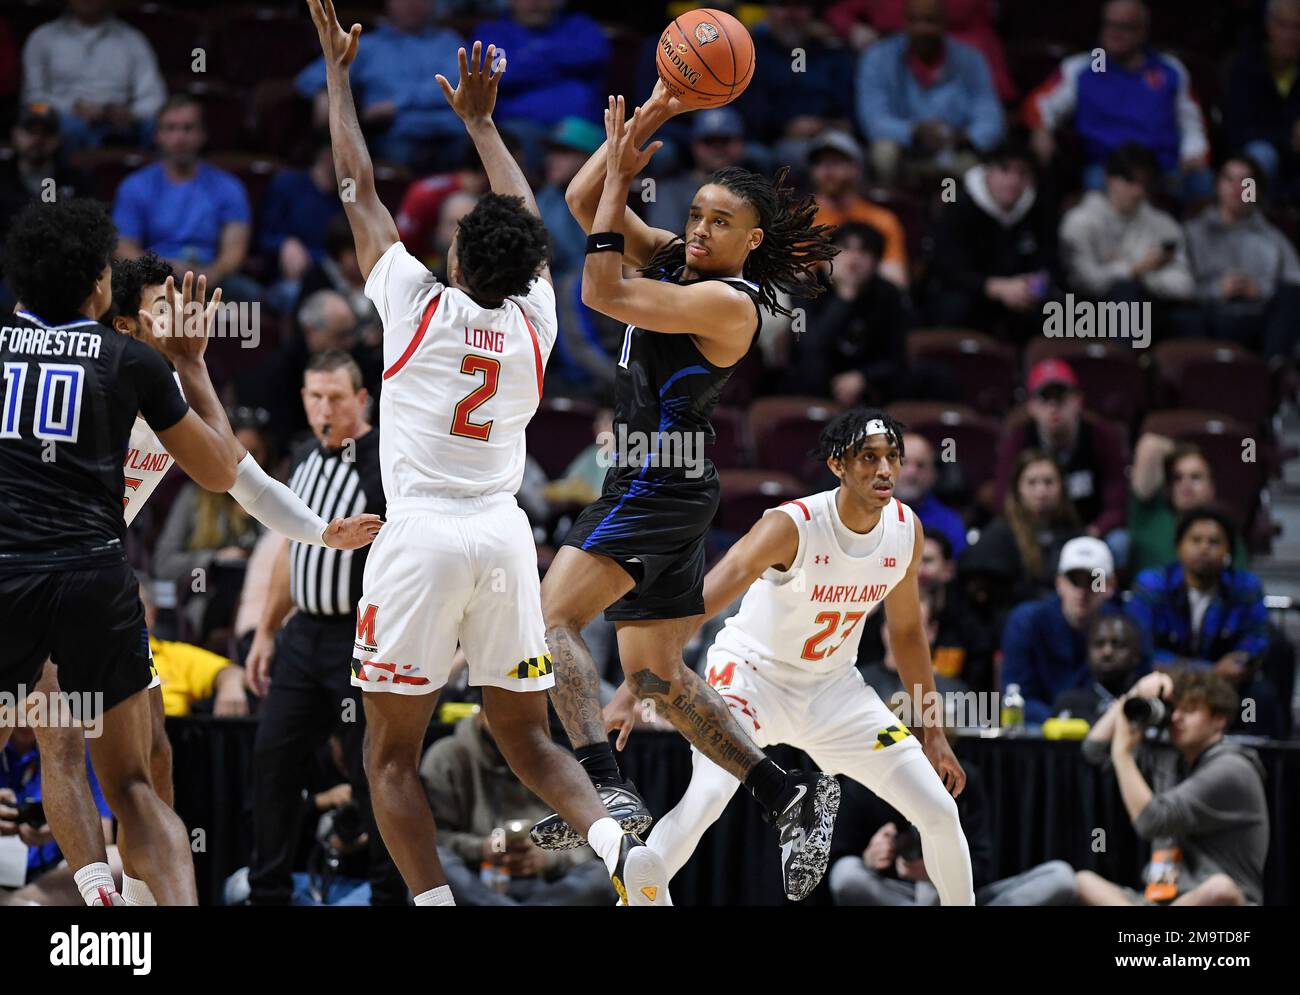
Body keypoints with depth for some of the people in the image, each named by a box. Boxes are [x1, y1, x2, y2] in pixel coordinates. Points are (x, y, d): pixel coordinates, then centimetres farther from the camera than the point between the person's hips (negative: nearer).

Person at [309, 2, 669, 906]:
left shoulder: (419, 304, -1)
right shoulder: (534, 322, 9)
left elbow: (359, 187, 8)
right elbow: (527, 221, 27)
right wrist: (479, 120, 38)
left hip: (422, 536, -4)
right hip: (506, 537, 4)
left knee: (391, 755, 3)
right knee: (528, 738, 13)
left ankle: (436, 908, -13)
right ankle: (622, 847, -13)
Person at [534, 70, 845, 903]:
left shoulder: (729, 303, -15)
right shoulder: (676, 261, 10)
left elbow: (602, 292, -21)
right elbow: (582, 202, 10)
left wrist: (622, 170, -16)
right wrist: (645, 124, 0)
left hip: (661, 485, -10)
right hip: (654, 487, 10)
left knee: (554, 616, -20)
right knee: (655, 672, 12)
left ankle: (606, 786, -30)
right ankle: (790, 796, 15)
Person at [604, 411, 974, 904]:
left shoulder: (906, 530, -8)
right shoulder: (792, 526, -27)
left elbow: (906, 631, 9)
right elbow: (691, 609, -32)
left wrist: (932, 734, 11)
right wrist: (629, 695, -41)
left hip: (833, 687, 6)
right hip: (752, 673, -5)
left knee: (940, 811, -1)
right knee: (706, 798, -31)